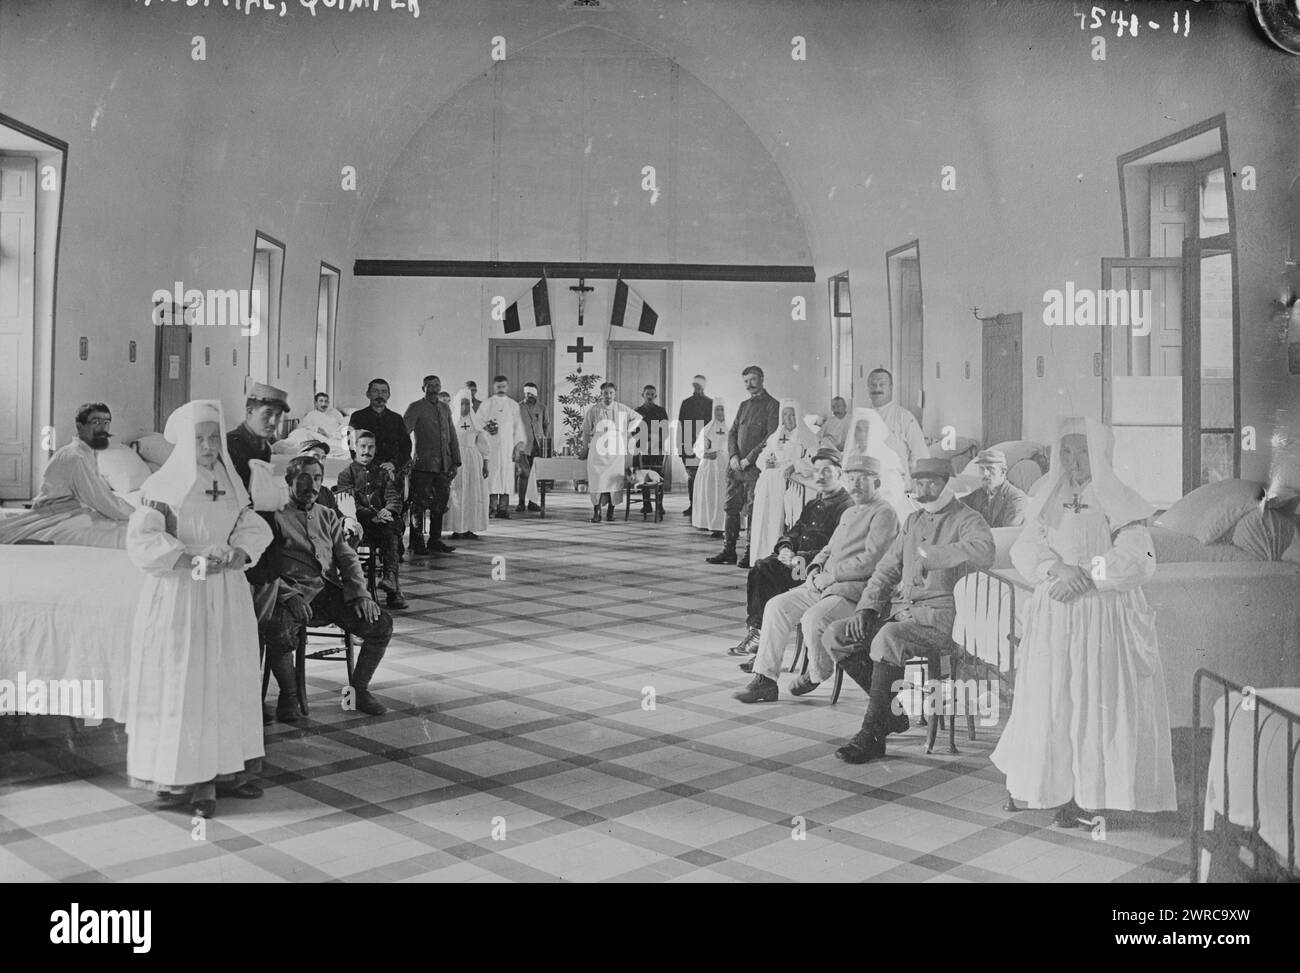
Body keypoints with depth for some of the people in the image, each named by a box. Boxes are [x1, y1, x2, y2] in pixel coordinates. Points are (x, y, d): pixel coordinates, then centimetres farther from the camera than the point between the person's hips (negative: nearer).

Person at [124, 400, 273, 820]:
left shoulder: (231, 483, 8)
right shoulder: (164, 485, -9)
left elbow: (254, 528, 7)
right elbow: (141, 542, -17)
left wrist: (236, 554, -13)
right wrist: (192, 560, -25)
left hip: (227, 597, 5)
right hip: (178, 596, -5)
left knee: (227, 679, 7)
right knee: (182, 684, -3)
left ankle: (224, 769, 16)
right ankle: (181, 774, 6)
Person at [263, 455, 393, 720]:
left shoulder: (328, 516, 22)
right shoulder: (276, 516, 4)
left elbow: (347, 557, 15)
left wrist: (361, 593, -3)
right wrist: (290, 596, -21)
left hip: (330, 590, 5)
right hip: (292, 592, -5)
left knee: (382, 624, -15)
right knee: (279, 633, -36)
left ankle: (359, 690, 5)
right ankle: (288, 695, -7)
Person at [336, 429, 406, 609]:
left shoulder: (382, 473, 22)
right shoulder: (347, 473, 11)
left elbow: (394, 497, 8)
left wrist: (388, 511, -16)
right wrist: (372, 516, -18)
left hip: (382, 522, 3)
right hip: (358, 523, -3)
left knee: (392, 530, -31)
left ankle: (390, 577, -42)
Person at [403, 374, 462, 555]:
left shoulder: (445, 408, 17)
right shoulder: (416, 408, -1)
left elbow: (452, 436, 19)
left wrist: (456, 462, 13)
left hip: (443, 466, 6)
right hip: (423, 464, -5)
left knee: (440, 504, 8)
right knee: (419, 505, -3)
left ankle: (435, 541, 17)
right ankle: (417, 544, 3)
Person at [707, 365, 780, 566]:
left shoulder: (772, 405, -4)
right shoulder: (744, 405, 18)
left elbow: (770, 437, -11)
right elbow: (732, 432, 16)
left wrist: (749, 459, -14)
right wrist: (733, 456, -2)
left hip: (755, 466, -6)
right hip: (736, 465, 7)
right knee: (731, 507, 5)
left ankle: (751, 553, 0)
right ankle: (728, 550, 10)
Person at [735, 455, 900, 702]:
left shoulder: (884, 513, -5)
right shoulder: (849, 513, 24)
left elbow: (870, 561, -16)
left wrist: (830, 575, -14)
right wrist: (816, 567, 4)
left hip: (857, 591, -8)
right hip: (824, 585, 8)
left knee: (813, 619, -32)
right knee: (776, 606, -10)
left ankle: (817, 674, -1)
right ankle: (765, 680, -8)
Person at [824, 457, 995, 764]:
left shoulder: (967, 520, -2)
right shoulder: (913, 521, 22)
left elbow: (983, 551, -26)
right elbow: (886, 569, 22)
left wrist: (929, 554, -18)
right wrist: (866, 607, 6)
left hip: (940, 614, -8)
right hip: (899, 608, 8)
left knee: (888, 638, -36)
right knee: (836, 635, -6)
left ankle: (871, 735, -27)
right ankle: (894, 703, 1)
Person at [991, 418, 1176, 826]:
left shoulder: (1120, 502, -2)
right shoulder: (1046, 499, 10)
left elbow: (1136, 560, -12)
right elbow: (1025, 548, 2)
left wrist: (1084, 574, -19)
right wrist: (1056, 567, -17)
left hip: (1108, 617, -3)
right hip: (1054, 619, 3)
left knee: (1101, 701, -2)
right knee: (1052, 702, 3)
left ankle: (1094, 793, 7)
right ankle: (1058, 789, 14)